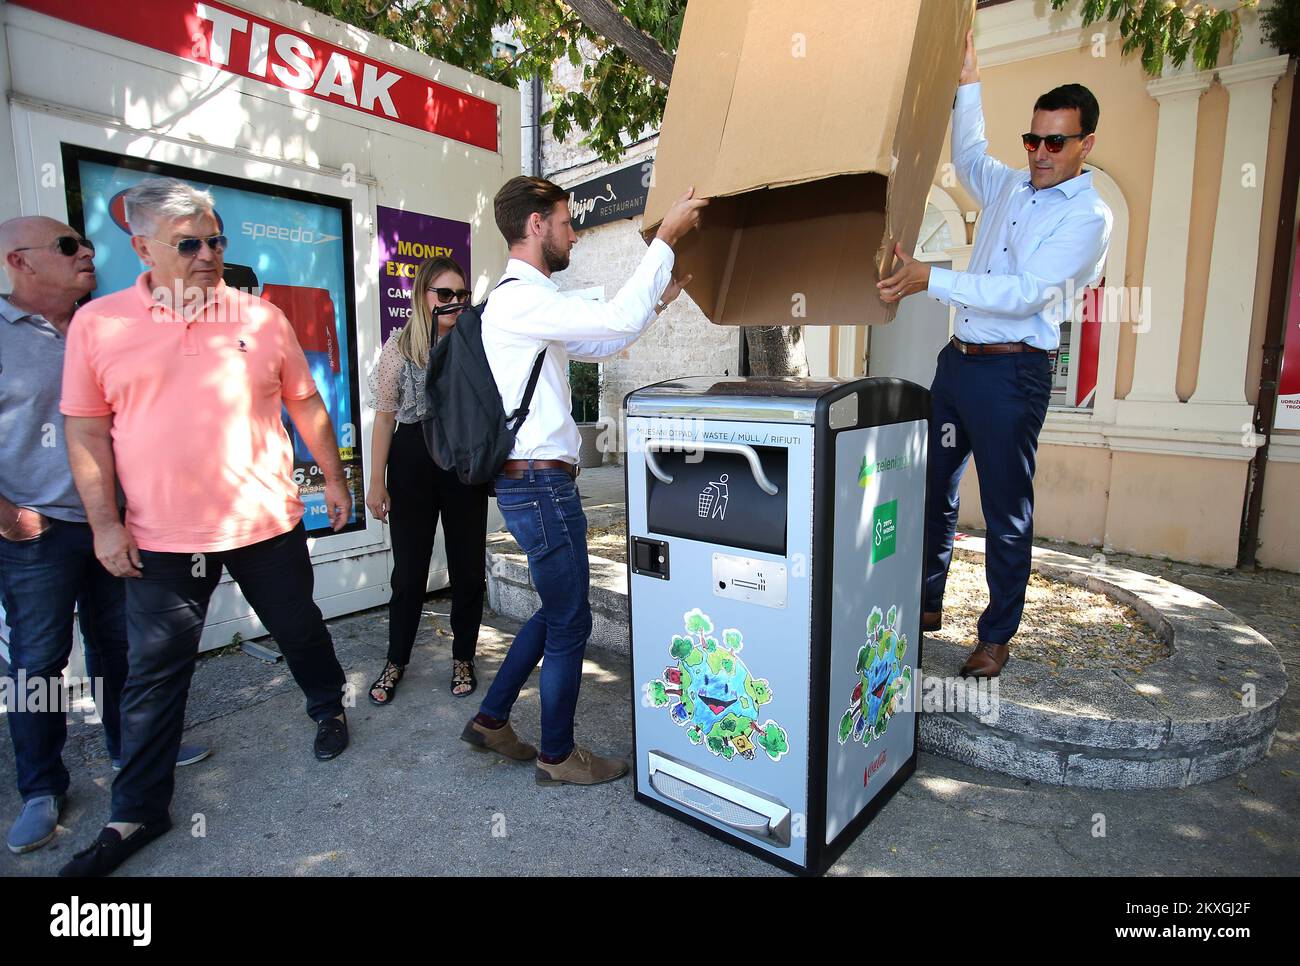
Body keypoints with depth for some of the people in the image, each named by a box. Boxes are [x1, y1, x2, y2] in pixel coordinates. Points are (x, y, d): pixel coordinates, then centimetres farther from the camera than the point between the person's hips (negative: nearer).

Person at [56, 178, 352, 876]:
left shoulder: (261, 318, 2)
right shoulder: (97, 323, 0)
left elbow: (305, 404, 8)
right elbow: (87, 430, 1)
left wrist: (334, 478, 9)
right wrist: (104, 523, -4)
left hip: (267, 524, 1)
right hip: (161, 538, 0)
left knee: (300, 631, 16)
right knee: (154, 675, 9)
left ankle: (328, 707, 43)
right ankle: (137, 812, 26)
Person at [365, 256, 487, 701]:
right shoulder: (399, 346, 1)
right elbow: (385, 415, 0)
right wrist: (377, 480, -3)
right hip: (414, 461, -1)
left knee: (468, 565, 8)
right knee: (408, 568, 7)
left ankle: (463, 658, 26)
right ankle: (395, 661, 27)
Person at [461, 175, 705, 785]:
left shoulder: (530, 303, 18)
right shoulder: (518, 300, -15)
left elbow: (603, 344, 25)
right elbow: (619, 321, -24)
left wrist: (664, 296, 23)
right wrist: (667, 236, -14)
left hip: (539, 482, 11)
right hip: (541, 484, -10)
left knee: (556, 612, 20)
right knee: (569, 624, 4)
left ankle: (491, 720, 32)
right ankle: (557, 756, 22)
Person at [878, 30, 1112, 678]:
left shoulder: (1089, 217, -5)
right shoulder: (1009, 187, 16)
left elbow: (1026, 293, -19)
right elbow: (967, 157, 37)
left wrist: (931, 279, -23)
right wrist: (968, 81, 29)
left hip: (1012, 372, -7)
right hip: (956, 359, 7)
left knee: (1006, 513, 0)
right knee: (932, 491, 11)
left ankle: (997, 636, 14)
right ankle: (927, 606, 26)